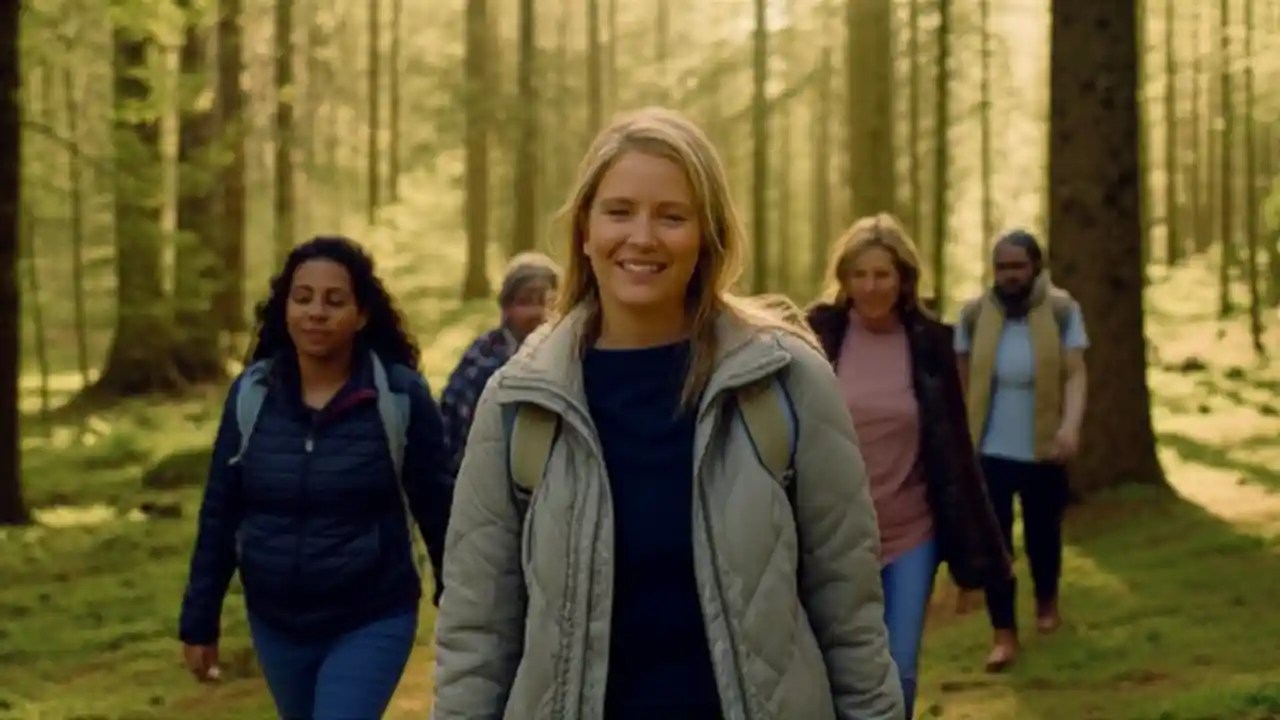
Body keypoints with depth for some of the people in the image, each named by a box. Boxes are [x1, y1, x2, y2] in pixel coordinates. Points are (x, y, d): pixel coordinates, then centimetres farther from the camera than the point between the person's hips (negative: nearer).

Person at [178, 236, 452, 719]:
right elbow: (219, 514, 3)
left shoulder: (401, 396, -11)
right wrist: (200, 621, 4)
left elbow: (437, 511, -6)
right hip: (275, 624, 4)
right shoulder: (251, 394, -2)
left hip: (370, 624, -4)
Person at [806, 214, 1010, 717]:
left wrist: (970, 552, 2)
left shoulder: (930, 343, -1)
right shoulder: (817, 335, -4)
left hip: (911, 535, 1)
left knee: (900, 673, 2)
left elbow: (953, 447, 3)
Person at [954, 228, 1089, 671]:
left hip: (1043, 449, 0)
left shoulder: (1062, 311, -7)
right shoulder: (974, 314, -2)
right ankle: (1004, 635, 5)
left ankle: (1047, 603, 43)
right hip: (989, 449, 0)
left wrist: (1071, 423, -28)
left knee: (1042, 534, 16)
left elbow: (1075, 373, -13)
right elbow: (961, 380, 5)